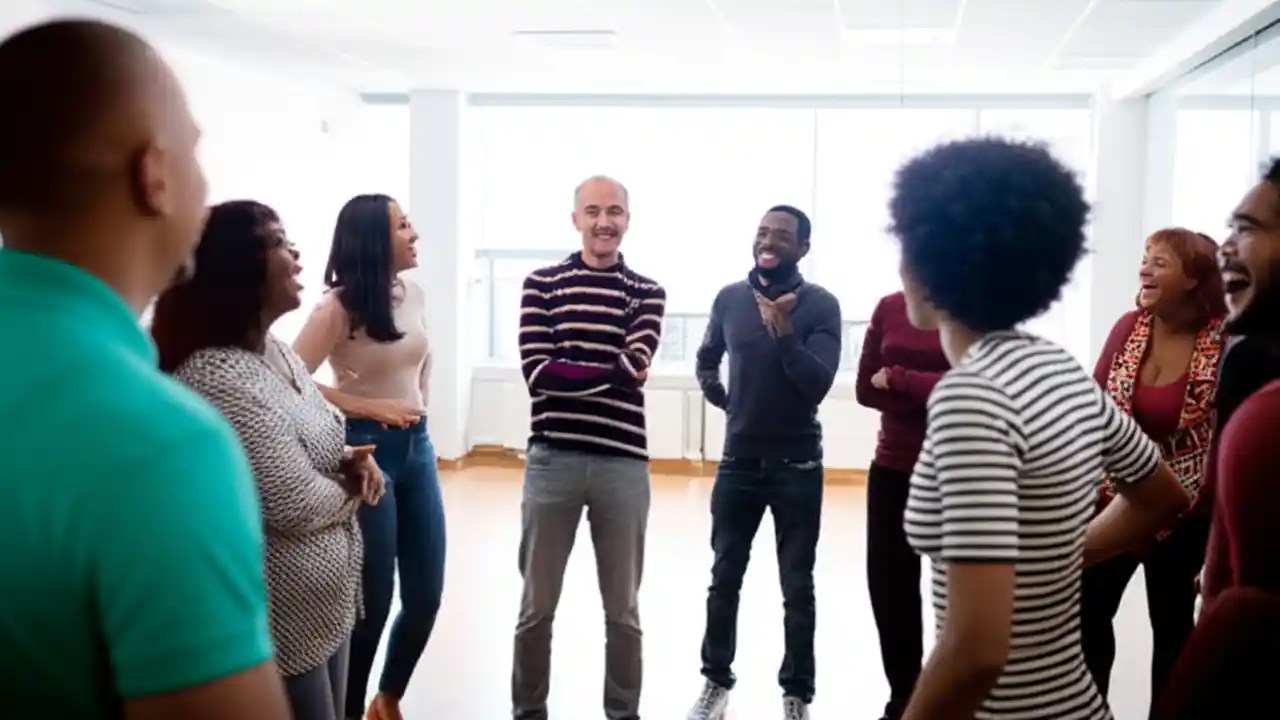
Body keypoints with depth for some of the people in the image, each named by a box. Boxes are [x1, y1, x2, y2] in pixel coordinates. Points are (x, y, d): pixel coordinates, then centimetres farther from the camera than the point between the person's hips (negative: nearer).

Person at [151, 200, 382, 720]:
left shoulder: (276, 350, 5)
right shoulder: (218, 377, -25)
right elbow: (299, 507, -25)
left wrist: (352, 462, -4)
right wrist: (351, 486, -5)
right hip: (282, 619, -9)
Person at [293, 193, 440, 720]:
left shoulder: (413, 294, 6)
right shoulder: (339, 307, -14)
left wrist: (419, 405, 12)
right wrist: (373, 407, -17)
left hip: (418, 446, 7)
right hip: (368, 450, -7)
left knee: (426, 596, 12)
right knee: (372, 600, 2)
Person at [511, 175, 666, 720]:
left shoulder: (647, 292, 7)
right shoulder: (542, 284, 4)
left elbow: (637, 366, -9)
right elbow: (537, 373, -8)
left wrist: (571, 371, -17)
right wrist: (614, 370, -12)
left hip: (623, 463, 1)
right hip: (552, 459, -1)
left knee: (623, 608, 12)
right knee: (537, 606, 10)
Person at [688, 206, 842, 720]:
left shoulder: (820, 305, -8)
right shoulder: (730, 298, 3)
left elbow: (816, 385, -17)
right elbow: (706, 361, 20)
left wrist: (783, 328, -21)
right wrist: (722, 398, 8)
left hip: (797, 467, -3)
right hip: (738, 463, 3)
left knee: (797, 588, 5)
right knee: (724, 579, 11)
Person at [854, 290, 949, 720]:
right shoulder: (890, 308, 4)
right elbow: (866, 388, 1)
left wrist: (898, 379, -10)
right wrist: (927, 394, -11)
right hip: (893, 469, 4)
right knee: (889, 589, 12)